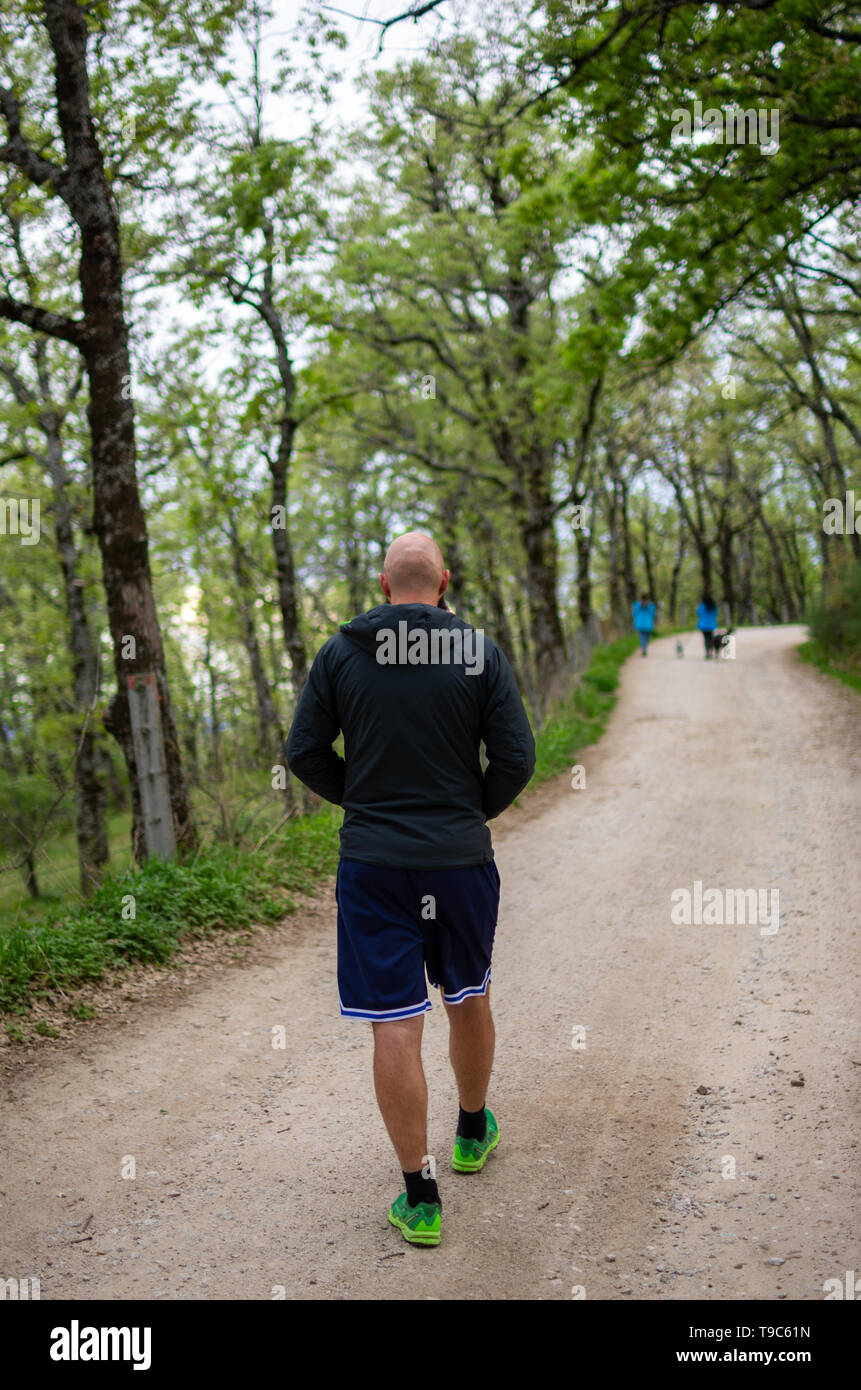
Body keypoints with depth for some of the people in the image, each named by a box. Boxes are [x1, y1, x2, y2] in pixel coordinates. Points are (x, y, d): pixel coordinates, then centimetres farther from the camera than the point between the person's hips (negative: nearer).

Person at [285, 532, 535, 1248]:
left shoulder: (340, 652, -2)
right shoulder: (481, 651, -3)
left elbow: (304, 754, 0)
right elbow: (517, 757, -6)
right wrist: (475, 811, 11)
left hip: (372, 862, -1)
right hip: (462, 859, 1)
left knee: (396, 1025, 3)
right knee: (468, 999, 22)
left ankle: (420, 1196, 8)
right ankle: (474, 1131, 42)